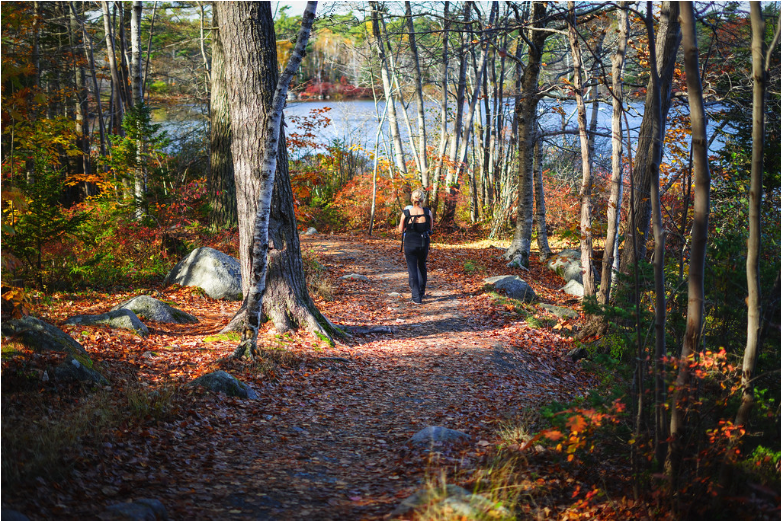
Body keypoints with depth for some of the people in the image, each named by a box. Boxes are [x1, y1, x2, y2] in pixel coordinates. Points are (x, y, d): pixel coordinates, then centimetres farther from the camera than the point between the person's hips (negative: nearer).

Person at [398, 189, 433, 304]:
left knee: (412, 269, 5)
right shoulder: (428, 213, -9)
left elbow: (401, 230, 0)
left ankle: (416, 297, 1)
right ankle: (422, 292, 36)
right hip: (424, 243, 2)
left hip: (410, 243, -2)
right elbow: (430, 229, 4)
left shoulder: (406, 213, -12)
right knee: (422, 266, 24)